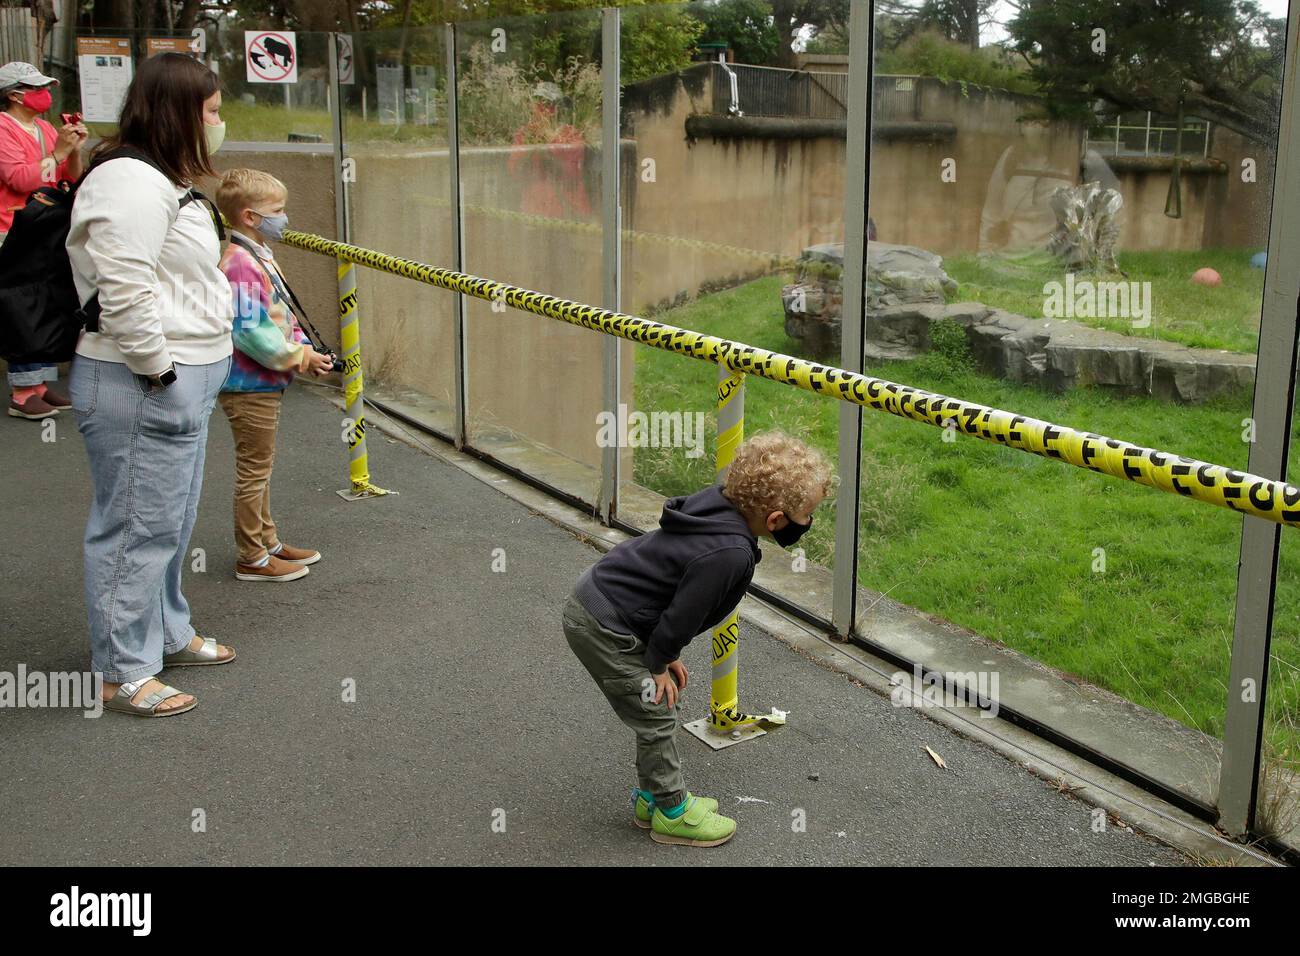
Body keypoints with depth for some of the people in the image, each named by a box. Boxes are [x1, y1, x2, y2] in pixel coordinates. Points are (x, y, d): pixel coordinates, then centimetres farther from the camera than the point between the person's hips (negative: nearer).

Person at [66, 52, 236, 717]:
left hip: (184, 381, 11)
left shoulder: (161, 180, 18)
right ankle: (121, 674, 9)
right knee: (137, 525, -2)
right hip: (141, 389, -11)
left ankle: (167, 635, 37)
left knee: (171, 520, 21)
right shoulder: (131, 182, -18)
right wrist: (156, 369, -20)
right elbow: (124, 291, -27)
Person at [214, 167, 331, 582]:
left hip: (265, 383, 10)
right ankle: (252, 559, 12)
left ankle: (269, 543, 33)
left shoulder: (259, 256, 11)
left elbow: (280, 316, 16)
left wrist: (305, 351, 2)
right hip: (249, 387, -10)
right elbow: (250, 331, -27)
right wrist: (298, 356, -16)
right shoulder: (239, 263, -22)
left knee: (260, 467, 20)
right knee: (253, 470, 1)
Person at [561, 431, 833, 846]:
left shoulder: (718, 500, -4)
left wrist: (665, 653, 8)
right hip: (602, 629, -9)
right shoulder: (730, 553, -31)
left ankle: (653, 795, 35)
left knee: (660, 710, 20)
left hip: (596, 591, 9)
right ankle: (672, 812, 23)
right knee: (657, 717, 5)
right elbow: (682, 614, -19)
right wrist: (659, 662, -1)